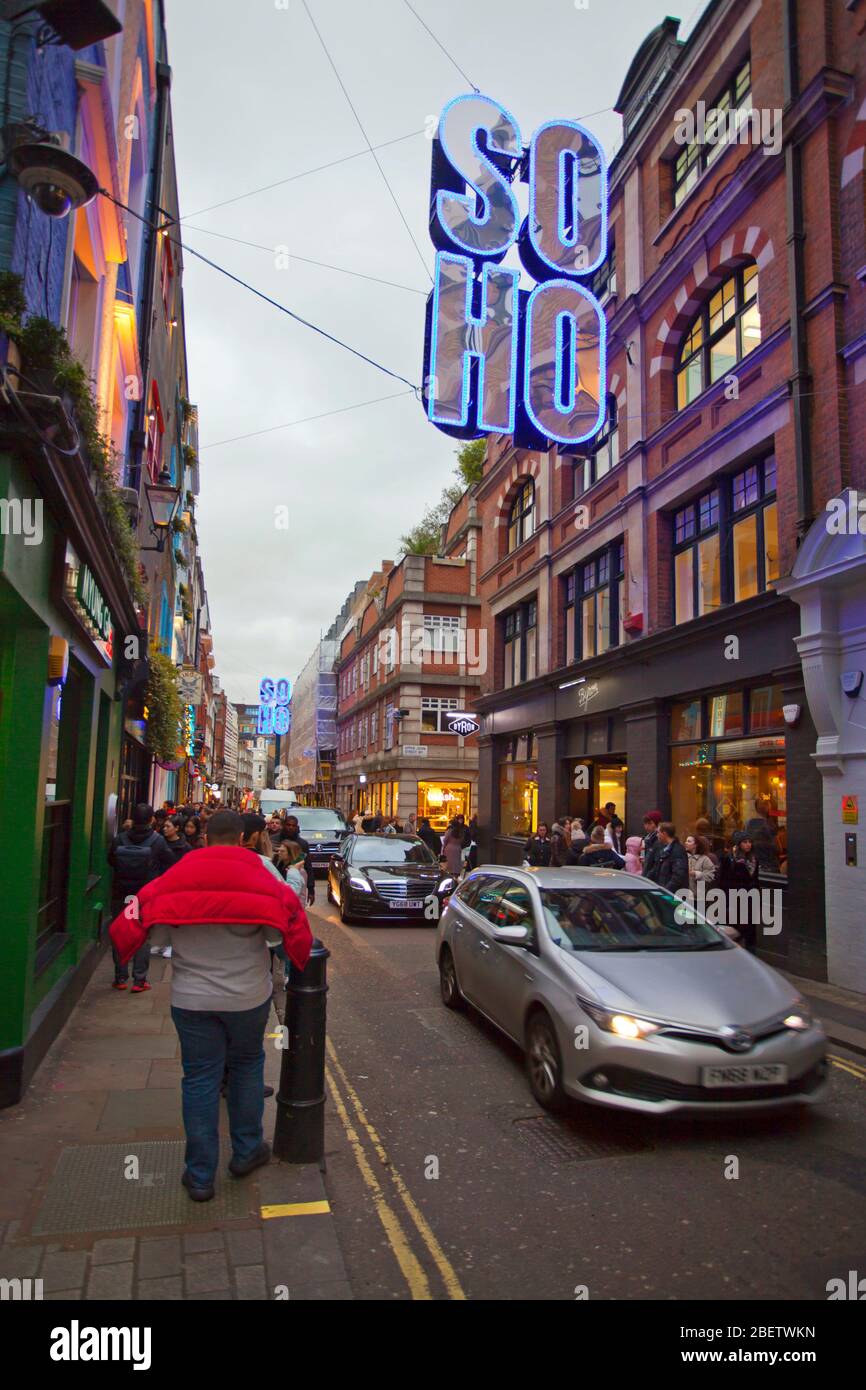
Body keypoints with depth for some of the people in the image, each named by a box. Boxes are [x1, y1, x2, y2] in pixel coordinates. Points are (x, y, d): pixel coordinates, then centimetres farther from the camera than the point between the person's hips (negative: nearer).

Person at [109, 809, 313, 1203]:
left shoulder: (173, 882, -6)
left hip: (191, 997, 0)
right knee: (246, 1066, 20)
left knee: (200, 1078, 9)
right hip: (248, 995, 0)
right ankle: (246, 1151, 30)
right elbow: (289, 933, -11)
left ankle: (200, 1175, 16)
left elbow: (147, 932, -6)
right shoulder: (261, 880, -9)